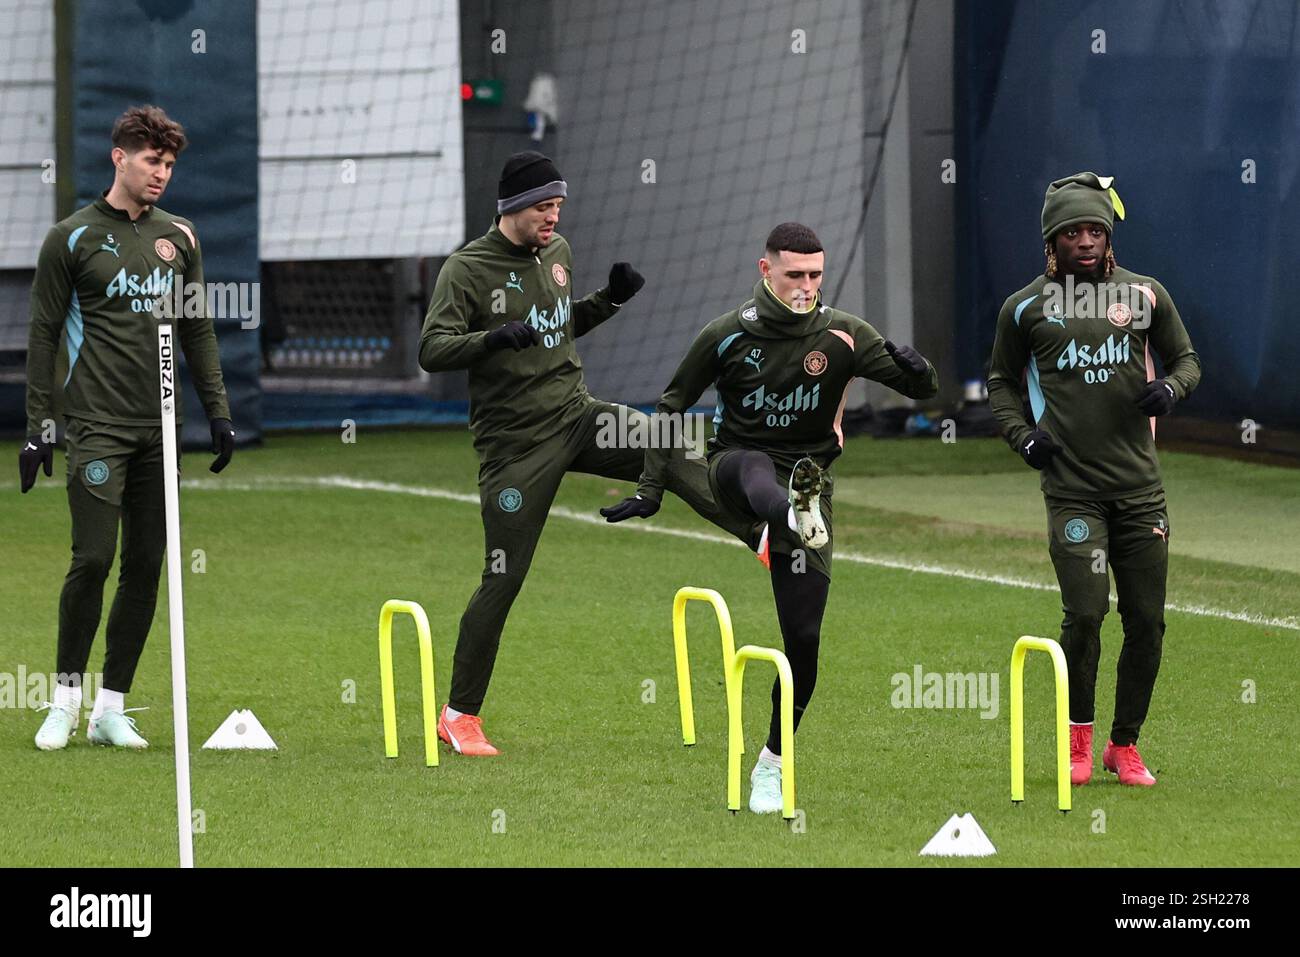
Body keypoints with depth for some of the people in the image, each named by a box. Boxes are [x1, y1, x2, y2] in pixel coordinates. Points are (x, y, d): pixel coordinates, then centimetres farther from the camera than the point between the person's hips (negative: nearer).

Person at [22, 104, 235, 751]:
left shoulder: (179, 237, 13)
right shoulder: (73, 238, -1)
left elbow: (198, 331, 19)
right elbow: (43, 334, 1)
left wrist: (218, 412, 13)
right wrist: (38, 425, -4)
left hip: (160, 430, 5)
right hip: (98, 425, -5)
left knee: (145, 569, 2)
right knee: (93, 558, -13)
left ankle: (111, 708, 8)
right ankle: (66, 695, 1)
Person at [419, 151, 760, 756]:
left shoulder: (557, 253, 9)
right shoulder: (467, 269, -11)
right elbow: (432, 350, -20)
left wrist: (611, 299, 6)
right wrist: (494, 338, -37)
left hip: (572, 414, 5)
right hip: (516, 444, -5)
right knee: (503, 577, -4)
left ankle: (766, 539, -30)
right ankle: (459, 715, 6)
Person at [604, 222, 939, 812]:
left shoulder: (841, 336, -2)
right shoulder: (728, 335, -4)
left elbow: (923, 388, -3)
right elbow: (673, 406, 7)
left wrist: (915, 371, -28)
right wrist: (651, 489, 2)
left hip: (809, 478, 1)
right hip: (737, 468, -1)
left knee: (803, 637, -5)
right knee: (755, 471, -41)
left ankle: (771, 765, 10)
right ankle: (795, 514, -77)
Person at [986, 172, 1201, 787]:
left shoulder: (1145, 295, 6)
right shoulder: (1025, 308, 4)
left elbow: (1185, 359, 18)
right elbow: (1001, 382, 17)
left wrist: (1171, 388, -4)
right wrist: (1022, 435, -1)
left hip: (1140, 486, 2)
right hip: (1072, 487, -2)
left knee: (1146, 622, 2)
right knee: (1085, 612, -14)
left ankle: (1124, 746, 19)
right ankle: (1078, 737, 8)